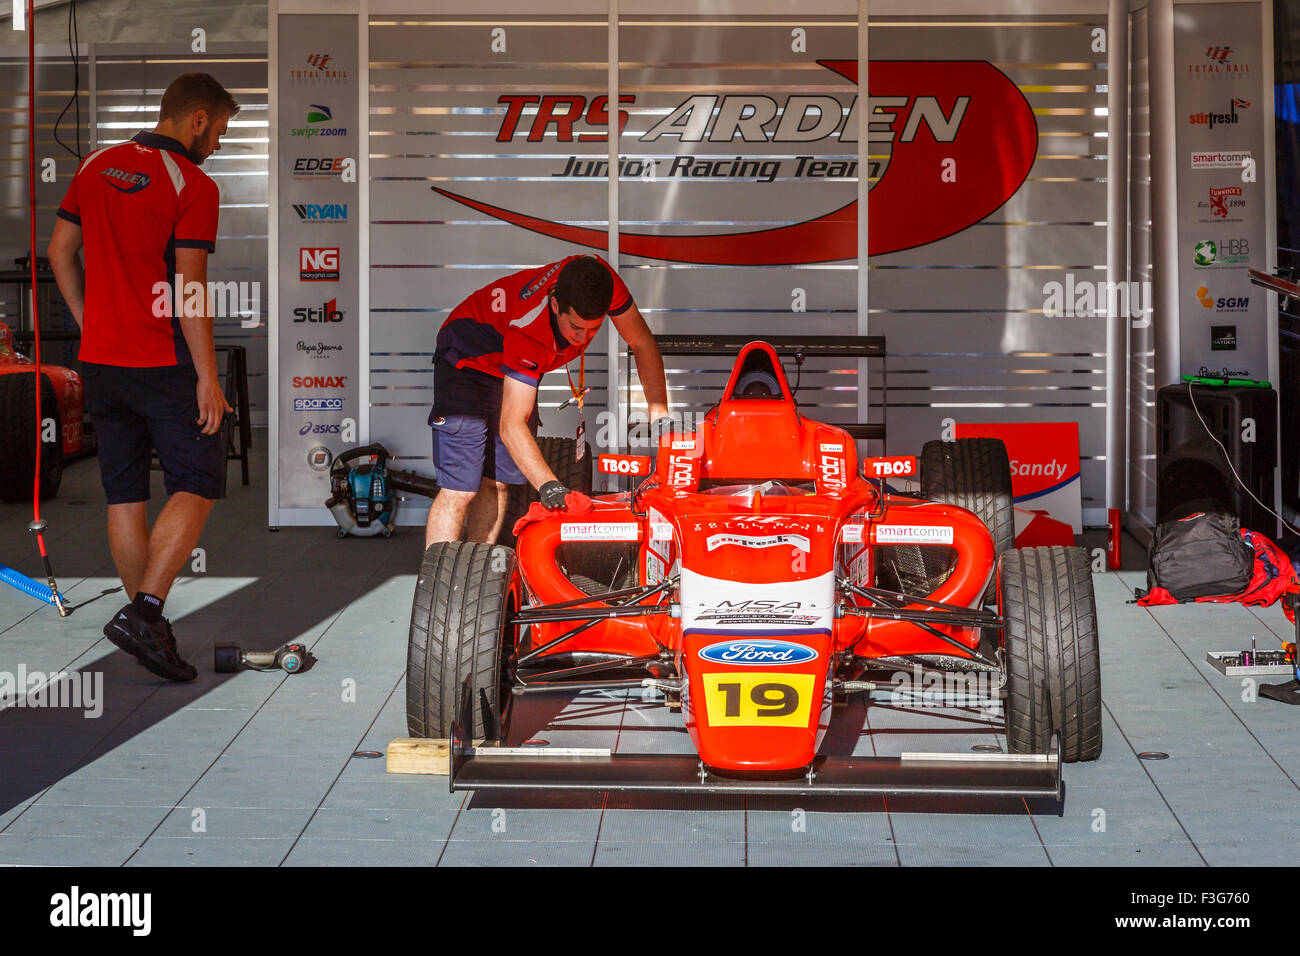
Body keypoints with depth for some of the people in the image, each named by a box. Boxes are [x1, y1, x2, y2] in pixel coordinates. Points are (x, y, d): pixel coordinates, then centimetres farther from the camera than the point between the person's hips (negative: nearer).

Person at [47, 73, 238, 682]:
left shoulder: (94, 168, 9)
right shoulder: (193, 185, -12)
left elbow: (60, 252, 12)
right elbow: (190, 288, -16)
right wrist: (207, 378, -13)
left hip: (100, 359, 7)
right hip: (165, 364, -6)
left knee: (124, 495, 11)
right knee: (196, 486, 1)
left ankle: (145, 620, 16)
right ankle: (144, 612, -12)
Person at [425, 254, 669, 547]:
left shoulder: (602, 279, -28)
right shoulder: (527, 330, -42)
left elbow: (642, 343, -11)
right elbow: (511, 425, -43)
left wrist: (659, 413, -16)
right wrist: (547, 484, -54)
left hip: (517, 363, 6)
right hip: (467, 358, -6)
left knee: (496, 483, 4)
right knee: (460, 489, -16)